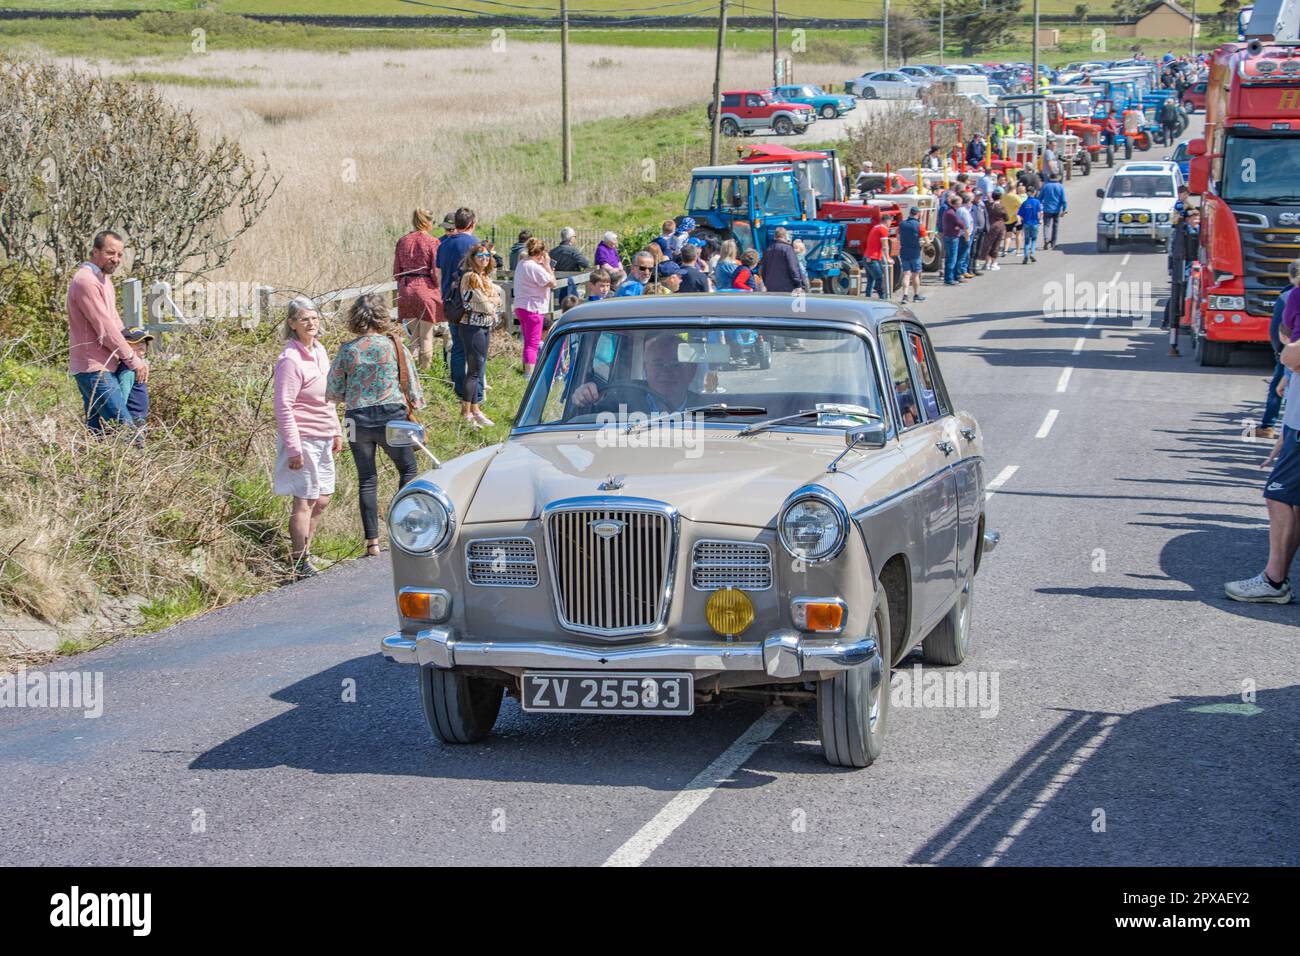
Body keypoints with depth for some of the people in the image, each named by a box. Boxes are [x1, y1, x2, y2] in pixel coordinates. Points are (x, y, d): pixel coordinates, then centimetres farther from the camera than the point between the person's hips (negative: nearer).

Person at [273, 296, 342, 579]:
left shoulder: (319, 350, 9)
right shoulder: (290, 360, -17)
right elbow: (283, 407, -18)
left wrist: (336, 431, 20)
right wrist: (294, 449, -20)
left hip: (323, 439, 8)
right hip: (303, 439, -8)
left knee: (321, 499, 14)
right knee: (305, 501, -3)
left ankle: (303, 552, 27)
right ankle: (299, 563, 5)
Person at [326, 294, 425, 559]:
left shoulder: (347, 350, -3)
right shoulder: (394, 346, -6)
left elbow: (332, 391, 1)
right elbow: (411, 383, 1)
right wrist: (415, 404, 20)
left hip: (358, 420, 1)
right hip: (392, 417, -1)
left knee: (366, 480, 8)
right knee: (408, 469, 18)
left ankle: (372, 542, 8)